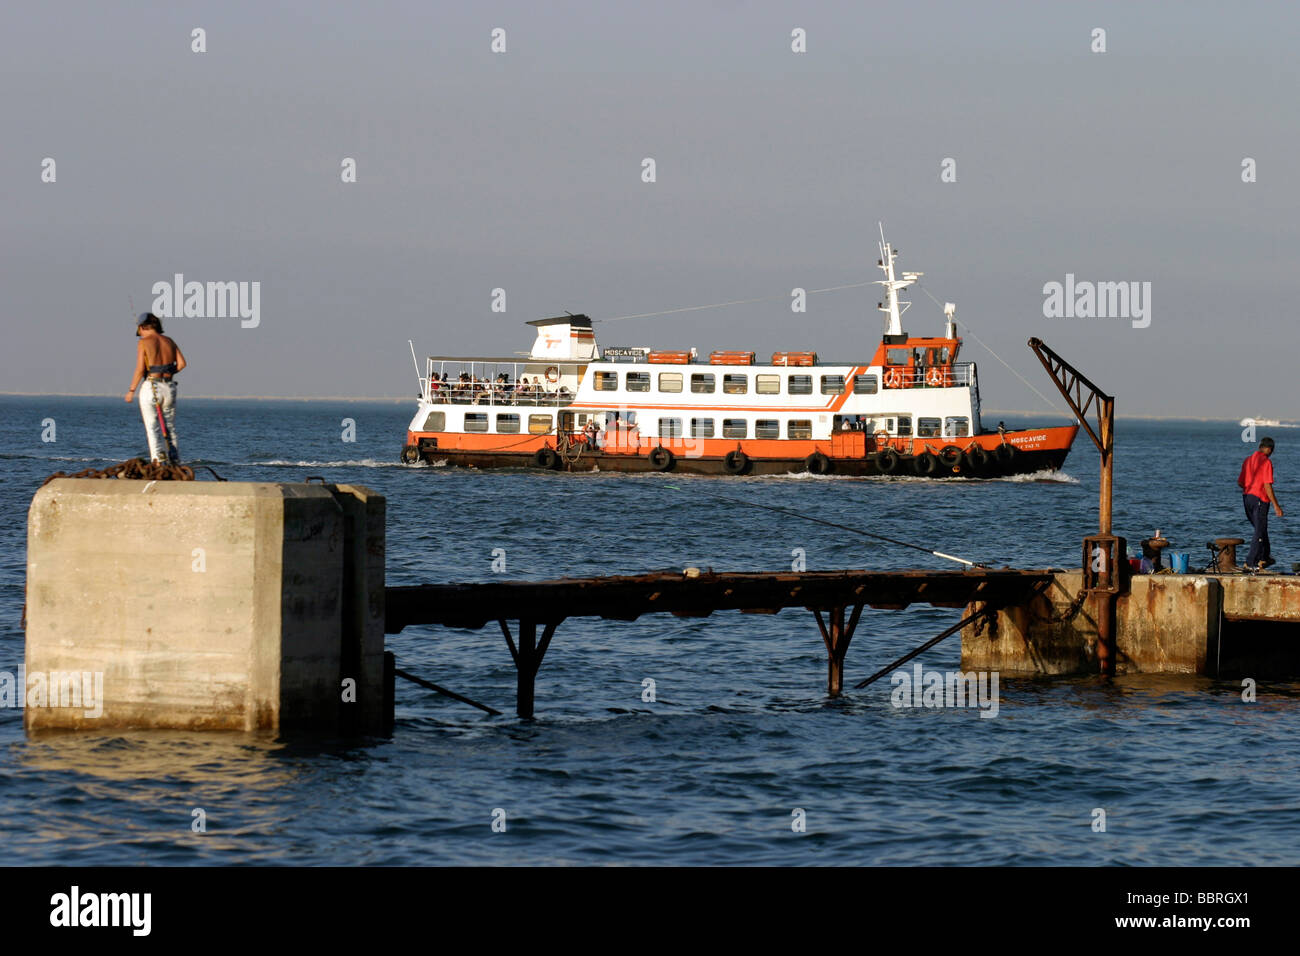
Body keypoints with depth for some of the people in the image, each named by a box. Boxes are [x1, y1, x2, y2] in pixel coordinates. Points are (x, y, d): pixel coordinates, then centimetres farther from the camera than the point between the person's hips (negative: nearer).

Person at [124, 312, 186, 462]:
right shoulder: (169, 341, 8)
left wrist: (131, 390, -3)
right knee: (170, 429, 13)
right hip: (169, 388, 5)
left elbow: (140, 369, -13)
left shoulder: (144, 343, -7)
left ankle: (160, 460, -22)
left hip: (150, 388, -5)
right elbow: (182, 363, 1)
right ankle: (175, 461, 10)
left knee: (153, 429, -4)